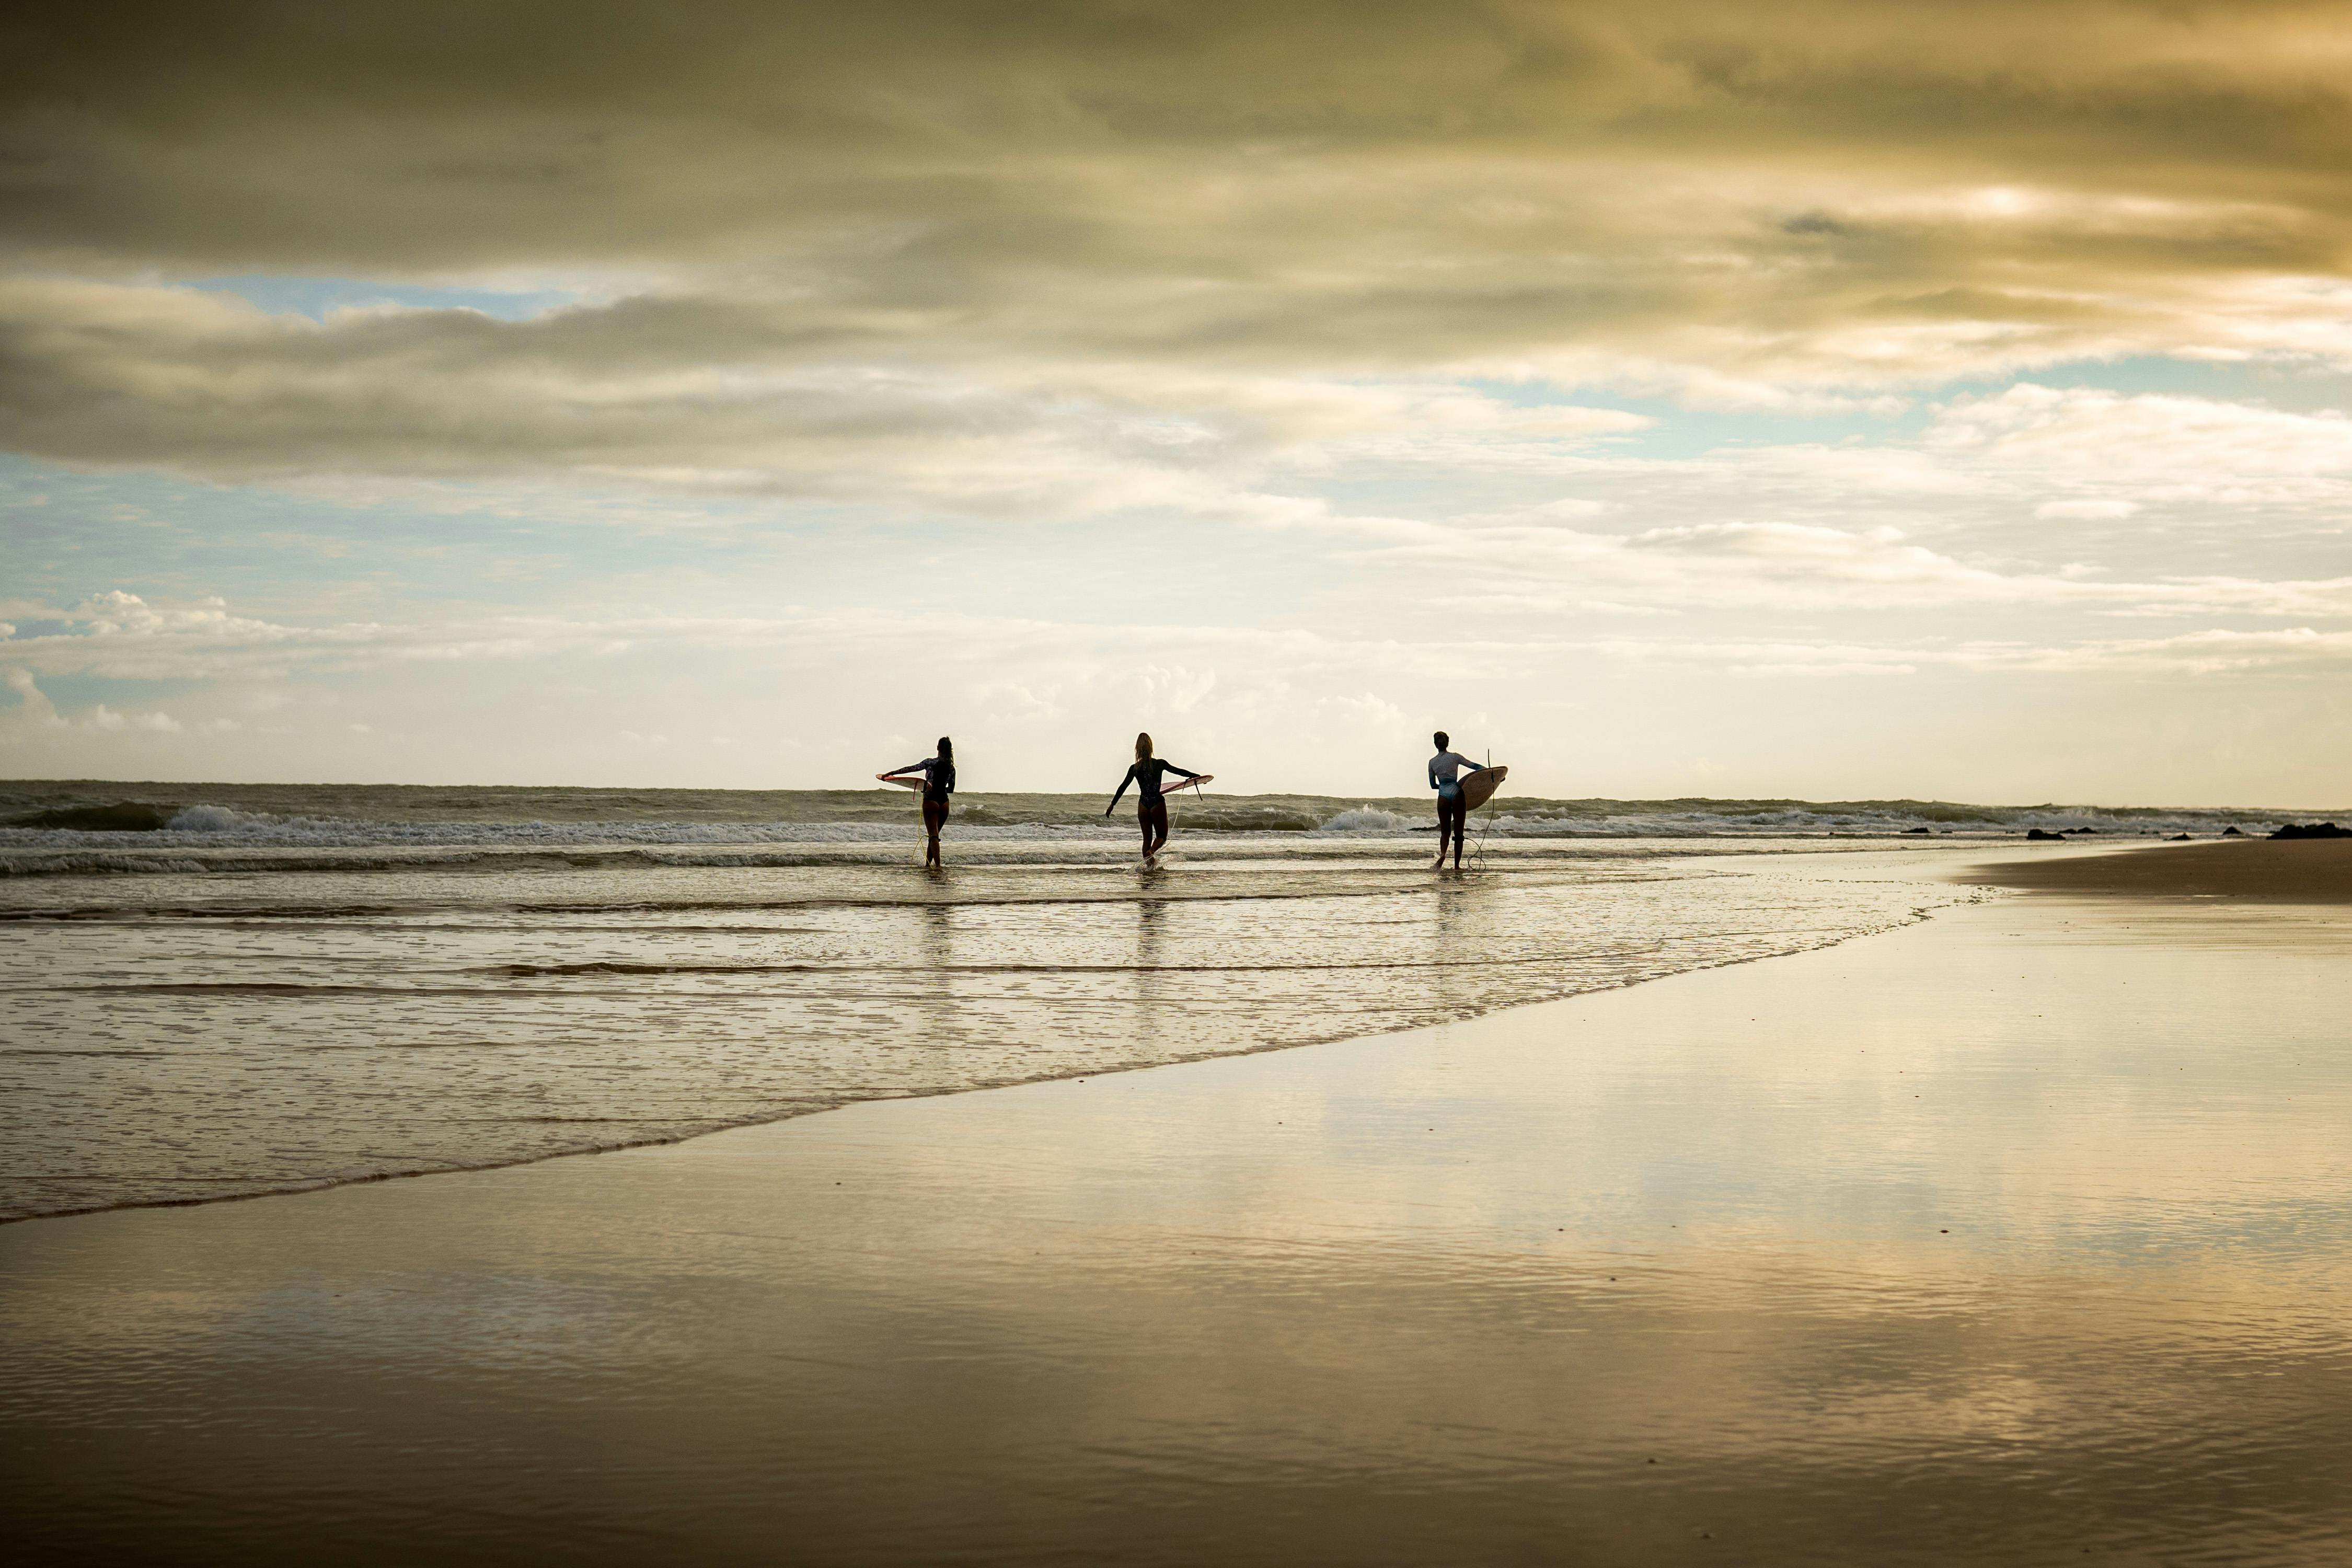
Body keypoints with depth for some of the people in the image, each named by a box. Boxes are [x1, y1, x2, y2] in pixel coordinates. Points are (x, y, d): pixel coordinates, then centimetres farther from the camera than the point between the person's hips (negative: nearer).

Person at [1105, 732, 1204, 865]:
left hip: (1143, 805, 3)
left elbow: (1123, 787, 6)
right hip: (1158, 804, -2)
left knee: (1147, 838, 14)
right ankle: (1152, 851, -21)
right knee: (1162, 836, 10)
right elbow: (1179, 771, 1)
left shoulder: (1135, 768, 0)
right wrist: (1197, 776, 14)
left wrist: (1113, 804, 15)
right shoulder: (1159, 764, -6)